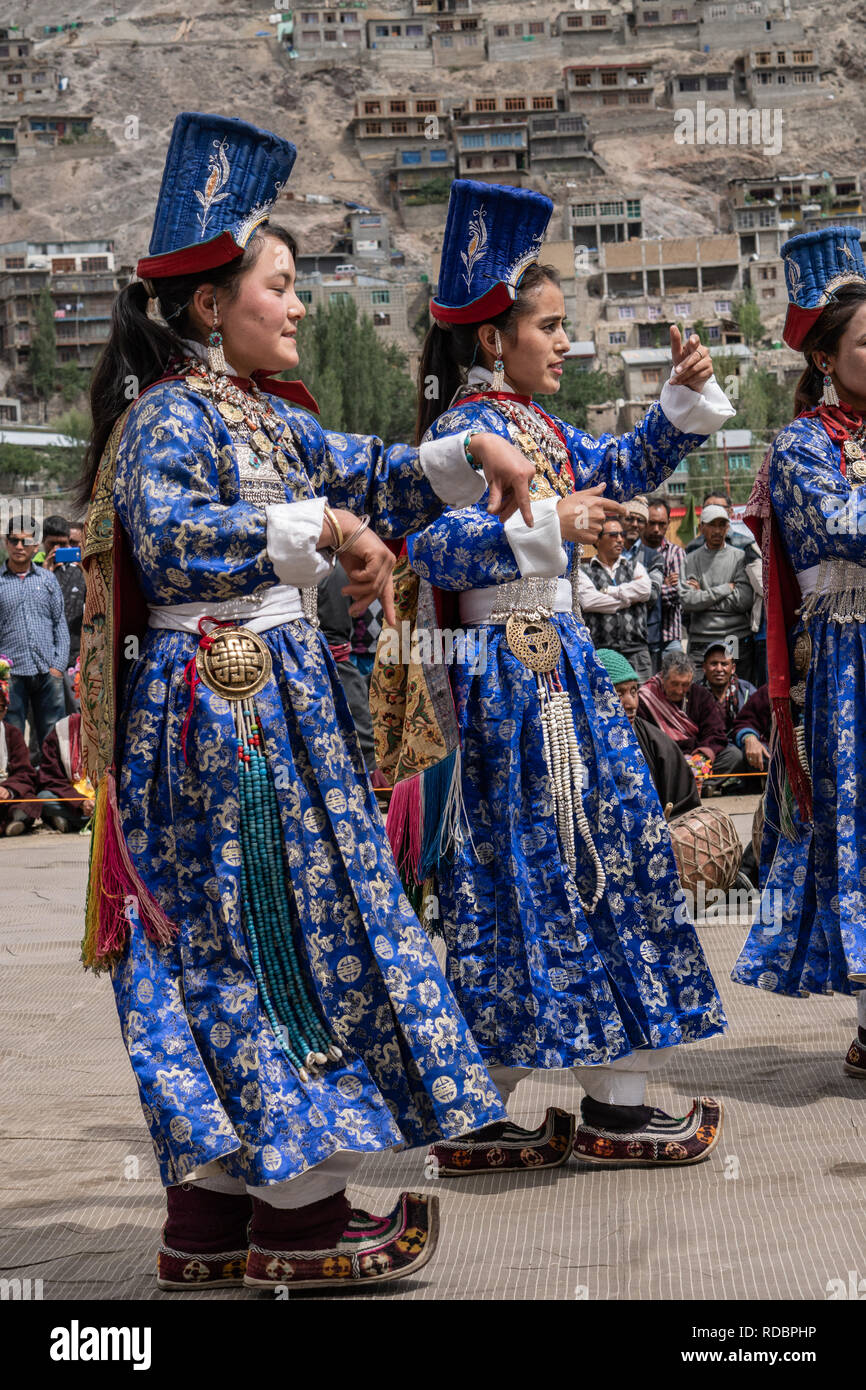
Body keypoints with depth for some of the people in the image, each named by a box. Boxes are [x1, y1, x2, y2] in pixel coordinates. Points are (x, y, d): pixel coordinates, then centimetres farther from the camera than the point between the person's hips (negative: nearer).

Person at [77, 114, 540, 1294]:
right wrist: (321, 527, -27)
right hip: (218, 705, -9)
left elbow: (371, 478, 27)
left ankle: (213, 1210, 15)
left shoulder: (271, 417, 17)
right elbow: (166, 538, -28)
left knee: (245, 946, 9)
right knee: (267, 930, -6)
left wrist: (472, 455, 12)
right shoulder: (168, 417, -11)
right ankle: (298, 1210, 2)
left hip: (283, 698, 9)